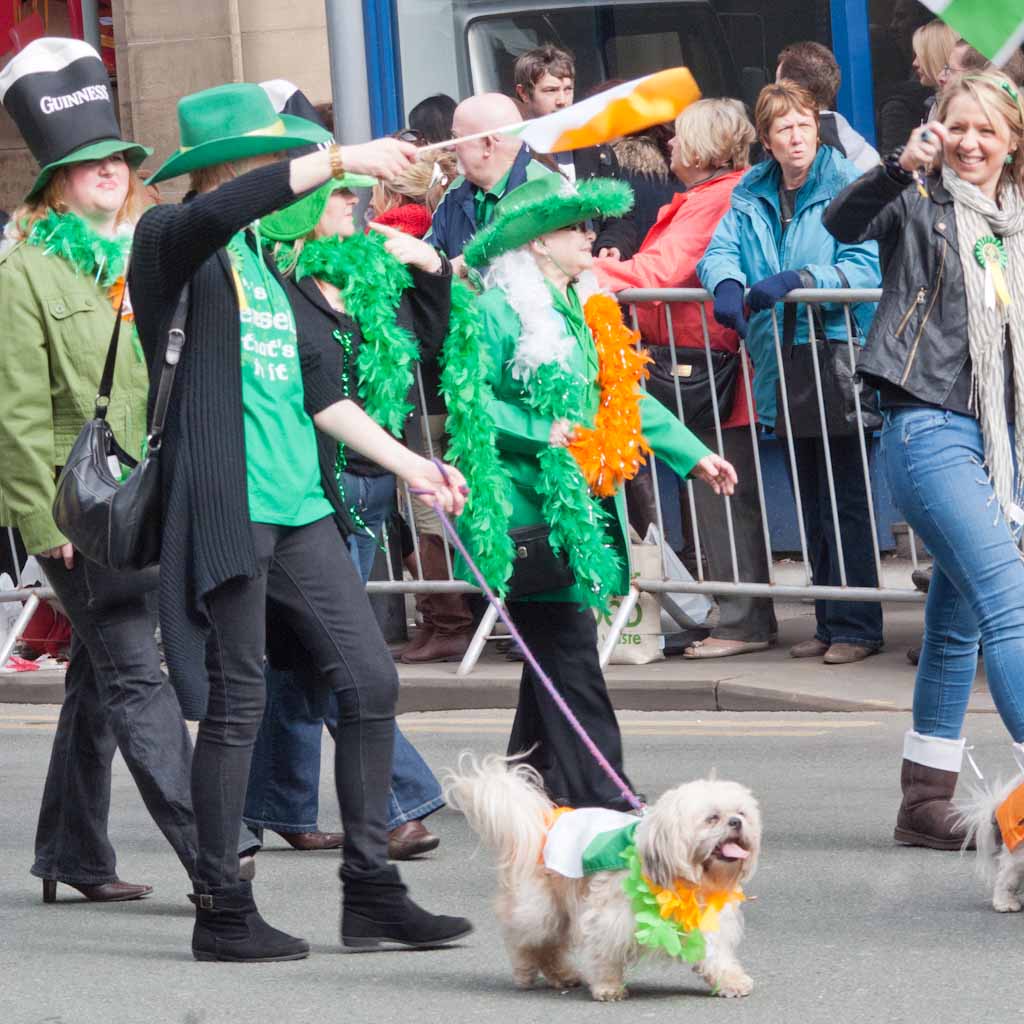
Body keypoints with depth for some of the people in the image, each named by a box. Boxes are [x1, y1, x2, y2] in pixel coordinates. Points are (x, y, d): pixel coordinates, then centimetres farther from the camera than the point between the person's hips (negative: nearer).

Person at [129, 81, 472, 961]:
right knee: (236, 701, -3)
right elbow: (225, 206, -27)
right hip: (225, 506, -8)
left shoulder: (263, 263, 20)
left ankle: (371, 890, 10)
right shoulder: (173, 241, -3)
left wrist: (409, 465, 18)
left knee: (370, 680, 3)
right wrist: (343, 158, -26)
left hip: (298, 506, 8)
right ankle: (221, 912, 7)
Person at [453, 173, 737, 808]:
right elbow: (469, 399, -15)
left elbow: (627, 398, 24)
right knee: (568, 655, -9)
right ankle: (601, 798, -11)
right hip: (532, 506, -9)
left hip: (585, 503, 9)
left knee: (555, 652, 12)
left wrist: (691, 455, 20)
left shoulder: (587, 309, 18)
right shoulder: (498, 310, -10)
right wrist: (543, 433, -20)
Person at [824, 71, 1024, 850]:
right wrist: (902, 166, -38)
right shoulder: (920, 204, -2)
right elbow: (844, 222, -23)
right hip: (929, 427, -7)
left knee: (959, 624, 11)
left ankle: (926, 802, 17)